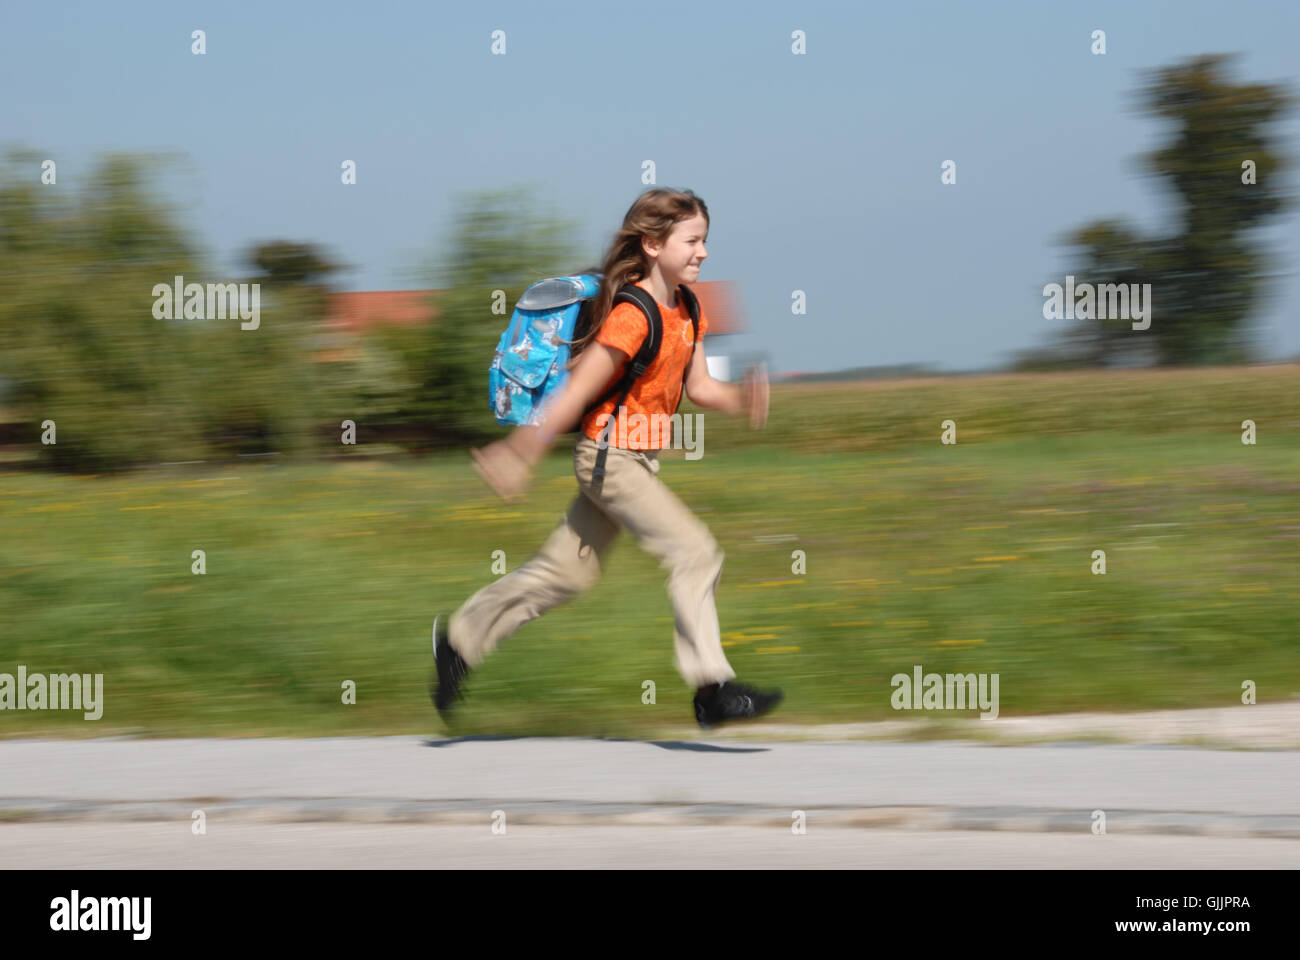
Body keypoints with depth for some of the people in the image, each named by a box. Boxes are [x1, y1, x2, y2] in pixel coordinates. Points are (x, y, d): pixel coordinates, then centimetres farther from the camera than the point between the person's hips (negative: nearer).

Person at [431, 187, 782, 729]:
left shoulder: (687, 313, 7)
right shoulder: (633, 315, -21)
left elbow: (698, 387, 11)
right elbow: (580, 388, -22)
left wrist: (739, 399, -8)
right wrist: (527, 450, -21)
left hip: (638, 458, 9)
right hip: (609, 454, -9)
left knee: (568, 572, 14)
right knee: (695, 552, -12)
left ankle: (459, 639, 24)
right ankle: (712, 689, -9)